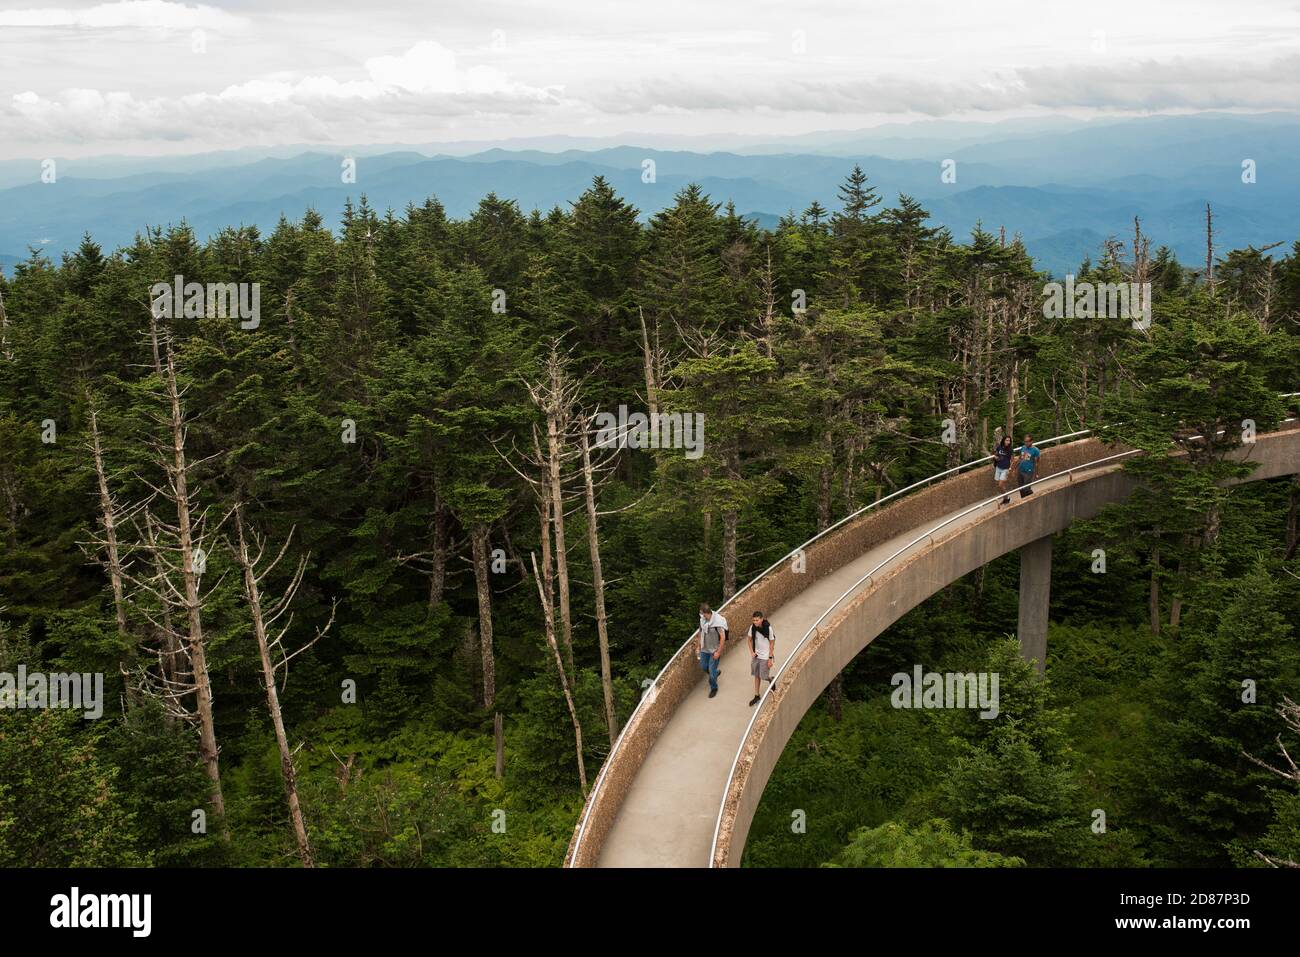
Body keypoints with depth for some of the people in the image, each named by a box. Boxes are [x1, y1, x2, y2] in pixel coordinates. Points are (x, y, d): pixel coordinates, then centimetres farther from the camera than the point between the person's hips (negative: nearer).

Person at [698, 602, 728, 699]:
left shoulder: (718, 621, -27)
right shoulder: (702, 619, -8)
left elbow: (723, 637, -23)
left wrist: (718, 652, -21)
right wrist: (700, 645, 15)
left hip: (715, 650, -6)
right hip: (705, 649, 6)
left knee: (712, 671, 2)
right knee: (704, 667, 19)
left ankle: (713, 688, 26)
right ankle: (717, 672, 49)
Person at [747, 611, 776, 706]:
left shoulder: (768, 628, -20)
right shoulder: (752, 627, -9)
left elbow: (772, 644, -12)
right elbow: (750, 640, 7)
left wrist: (770, 658, -12)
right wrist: (752, 652, -5)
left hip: (765, 656, -4)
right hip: (756, 655, 4)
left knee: (764, 677, 0)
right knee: (756, 676, 11)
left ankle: (771, 679, 34)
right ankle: (756, 696, 22)